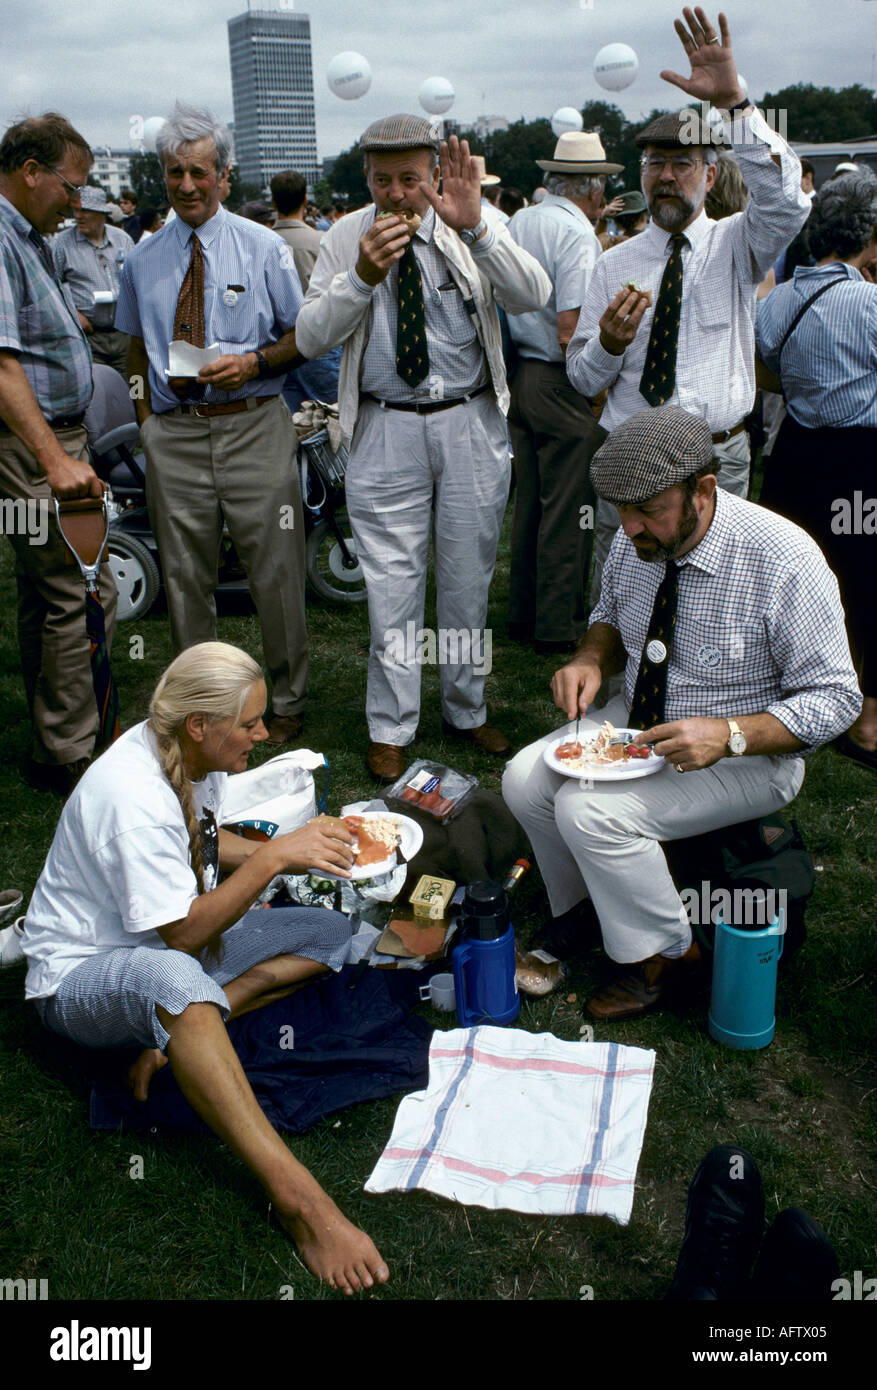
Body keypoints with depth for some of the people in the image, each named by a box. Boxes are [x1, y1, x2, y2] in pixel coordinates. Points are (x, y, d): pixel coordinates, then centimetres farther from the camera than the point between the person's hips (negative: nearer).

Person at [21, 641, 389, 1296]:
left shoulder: (196, 756, -4)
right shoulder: (134, 796, -30)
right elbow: (184, 933, -29)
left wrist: (300, 849, -1)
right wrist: (275, 855, -29)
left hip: (174, 953, 9)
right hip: (82, 973, -9)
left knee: (330, 933, -2)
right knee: (170, 979, -44)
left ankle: (179, 1033, -16)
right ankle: (295, 1196, -44)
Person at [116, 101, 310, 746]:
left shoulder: (264, 247, 4)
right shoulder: (144, 261, 13)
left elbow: (305, 334, 5)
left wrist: (255, 361, -14)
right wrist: (147, 418, 7)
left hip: (253, 426, -3)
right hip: (173, 433, 3)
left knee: (276, 572, -1)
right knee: (185, 577, 9)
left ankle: (287, 702, 16)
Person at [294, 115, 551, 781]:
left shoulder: (480, 230, 2)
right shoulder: (346, 238, 2)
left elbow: (534, 296, -13)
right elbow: (310, 338, -3)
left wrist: (475, 230, -26)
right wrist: (361, 276, -19)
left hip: (472, 425, 1)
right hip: (387, 429, -1)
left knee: (469, 575, 11)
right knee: (393, 584, 0)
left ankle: (467, 712, 29)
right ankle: (390, 731, 15)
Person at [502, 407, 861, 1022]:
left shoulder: (785, 561, -26)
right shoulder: (635, 540, -7)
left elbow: (834, 698, -19)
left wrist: (729, 734, -33)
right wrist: (592, 658, -10)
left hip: (745, 755, -6)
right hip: (638, 724, 7)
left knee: (590, 810, -24)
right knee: (526, 780, -8)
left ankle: (663, 952, 0)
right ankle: (578, 907, 17)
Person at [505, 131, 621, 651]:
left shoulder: (517, 222, 10)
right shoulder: (578, 235, -14)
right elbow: (571, 332, -20)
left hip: (519, 371, 8)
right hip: (562, 384, -8)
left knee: (529, 499, 14)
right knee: (568, 507, 0)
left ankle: (524, 611, 23)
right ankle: (558, 624, 7)